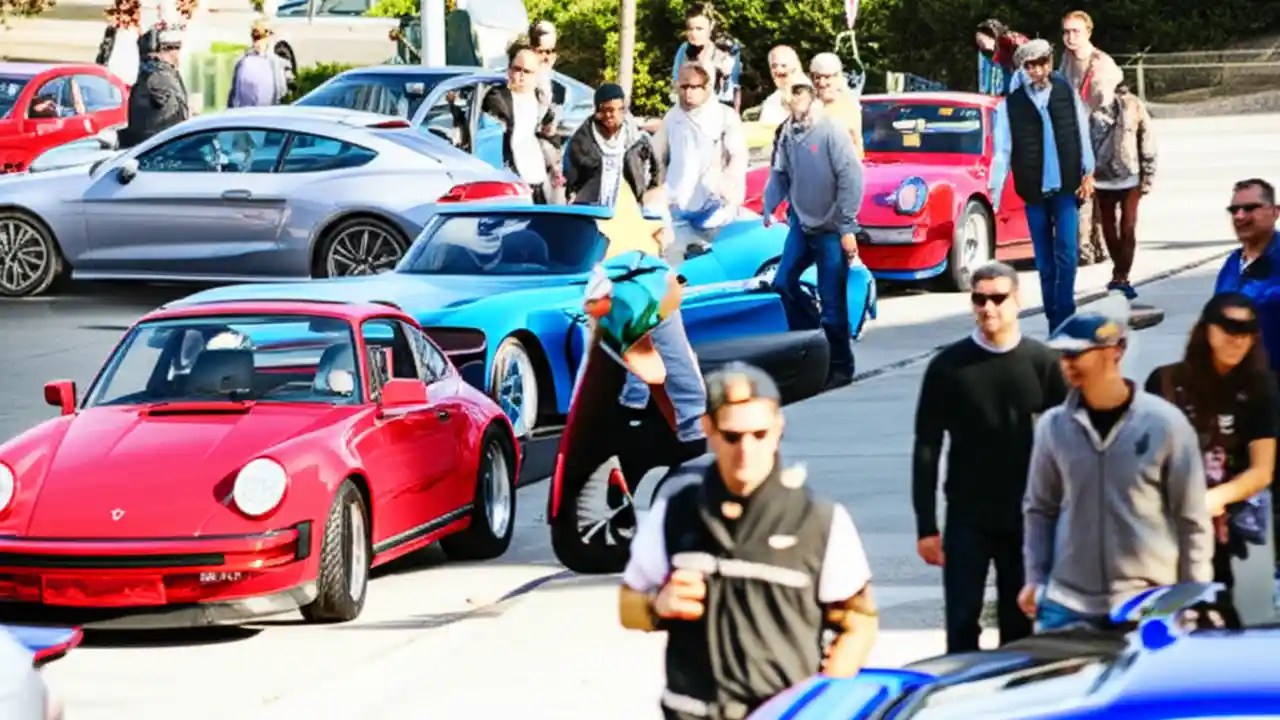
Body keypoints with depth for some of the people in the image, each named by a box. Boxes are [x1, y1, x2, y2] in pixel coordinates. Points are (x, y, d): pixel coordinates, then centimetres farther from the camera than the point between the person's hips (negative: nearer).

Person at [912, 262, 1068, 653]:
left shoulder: (1042, 363, 1)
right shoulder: (948, 366, -1)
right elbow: (927, 449, 0)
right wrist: (926, 526, -4)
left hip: (1026, 518, 1)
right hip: (967, 519, -1)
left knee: (1019, 626, 7)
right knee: (962, 625, -3)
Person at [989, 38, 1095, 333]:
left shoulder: (1067, 94, 0)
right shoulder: (1010, 105, -4)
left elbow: (1082, 134, 6)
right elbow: (1002, 151, -5)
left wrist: (1088, 173, 4)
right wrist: (994, 192, -9)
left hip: (1066, 187, -1)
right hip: (1034, 190, 1)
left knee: (1066, 252, -9)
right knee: (1044, 260, 8)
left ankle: (1064, 316, -4)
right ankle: (1054, 318, 17)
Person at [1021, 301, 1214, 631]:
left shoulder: (1165, 423, -5)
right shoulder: (1054, 425, 3)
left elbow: (1192, 519, 0)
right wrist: (1035, 578, 6)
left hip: (1148, 606, -2)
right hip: (1067, 605, 2)